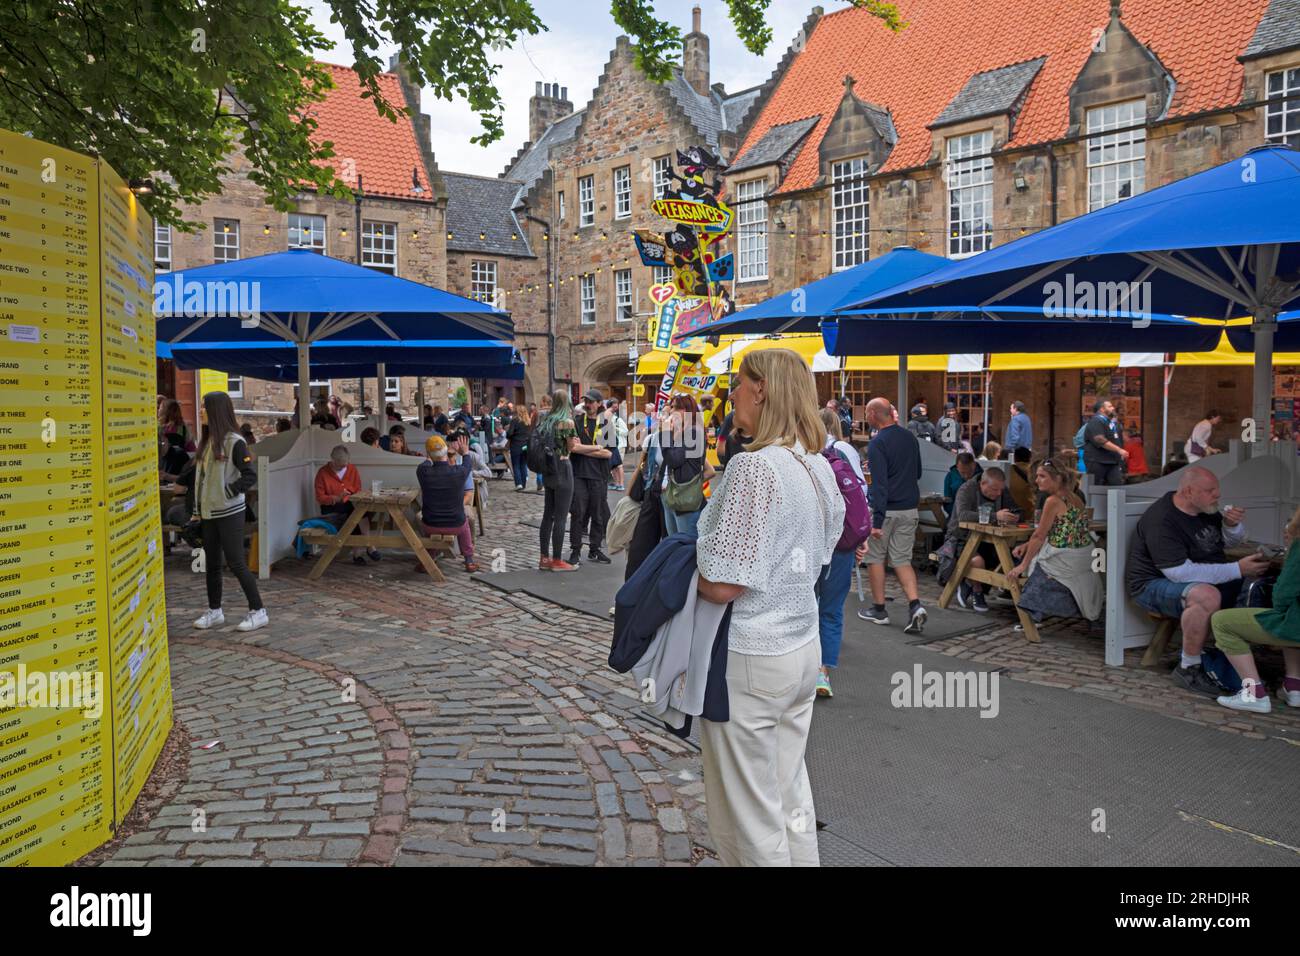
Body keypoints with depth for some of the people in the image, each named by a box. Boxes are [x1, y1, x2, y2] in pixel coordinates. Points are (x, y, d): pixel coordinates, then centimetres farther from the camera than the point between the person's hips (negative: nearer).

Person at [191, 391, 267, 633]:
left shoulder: (234, 441, -13)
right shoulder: (208, 440, 10)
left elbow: (250, 476, -18)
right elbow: (200, 473, 16)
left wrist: (227, 493, -17)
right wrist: (198, 504, 11)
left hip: (229, 512, -8)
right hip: (209, 511, 8)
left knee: (235, 562, -6)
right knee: (211, 562, 13)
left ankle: (258, 611, 3)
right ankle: (214, 611, 25)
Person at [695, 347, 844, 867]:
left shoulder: (753, 467, -21)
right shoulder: (820, 468, 5)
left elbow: (724, 585, -24)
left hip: (748, 660, -8)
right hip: (803, 650, 8)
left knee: (749, 821, 7)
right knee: (792, 804, 20)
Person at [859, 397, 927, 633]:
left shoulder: (878, 443, -14)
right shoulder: (910, 438, 8)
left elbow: (879, 484, -20)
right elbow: (917, 473, 20)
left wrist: (877, 521, -21)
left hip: (885, 509, -6)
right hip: (909, 508, 6)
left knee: (875, 557, 10)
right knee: (902, 559, 10)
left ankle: (879, 609, 17)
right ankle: (915, 606, -7)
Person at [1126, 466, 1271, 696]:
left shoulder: (1205, 508, 6)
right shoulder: (1161, 520, -23)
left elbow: (1234, 540, 22)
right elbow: (1181, 572, -30)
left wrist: (1232, 525, -4)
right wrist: (1237, 569, -27)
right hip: (1155, 585, -9)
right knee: (1207, 596, -37)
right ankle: (1188, 668, -23)